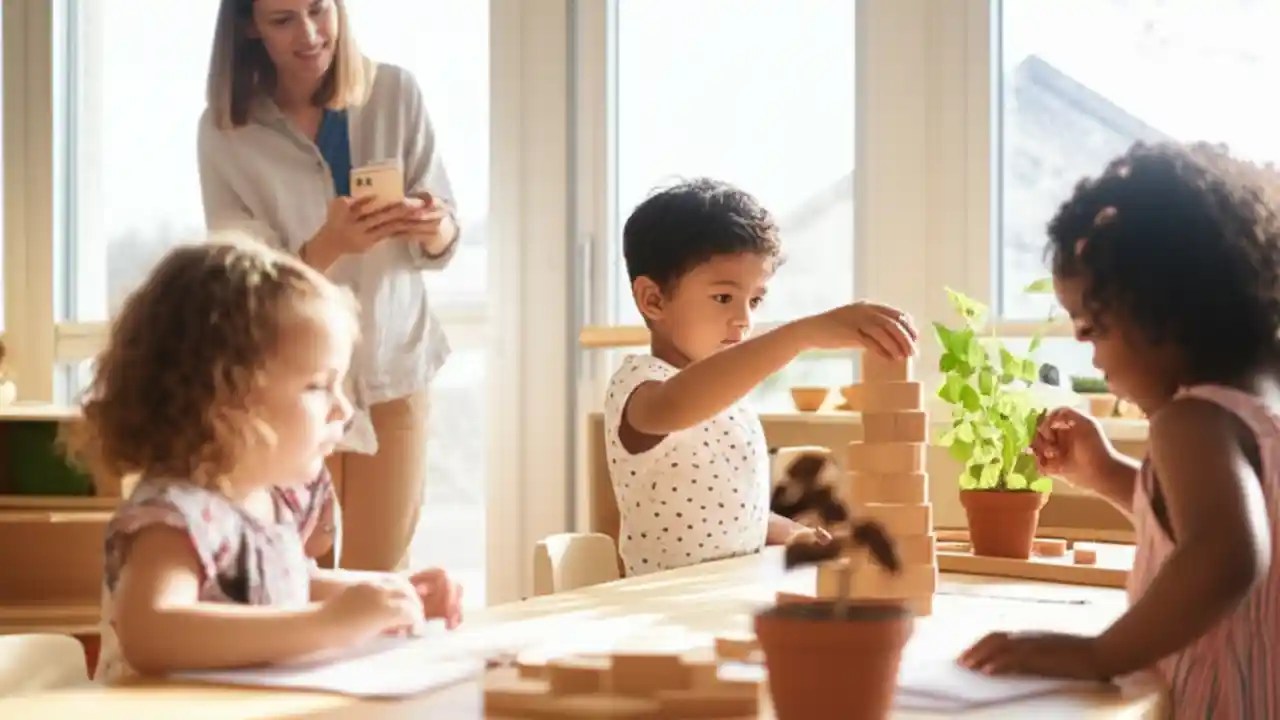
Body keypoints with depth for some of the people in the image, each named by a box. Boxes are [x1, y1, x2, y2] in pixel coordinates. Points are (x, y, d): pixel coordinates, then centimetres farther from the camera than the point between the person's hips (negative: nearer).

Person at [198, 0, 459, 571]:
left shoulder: (395, 93, -7)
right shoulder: (225, 129, -11)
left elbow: (440, 243, -2)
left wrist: (434, 228, -26)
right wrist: (328, 246, -32)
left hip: (395, 366, 1)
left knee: (381, 585, 8)